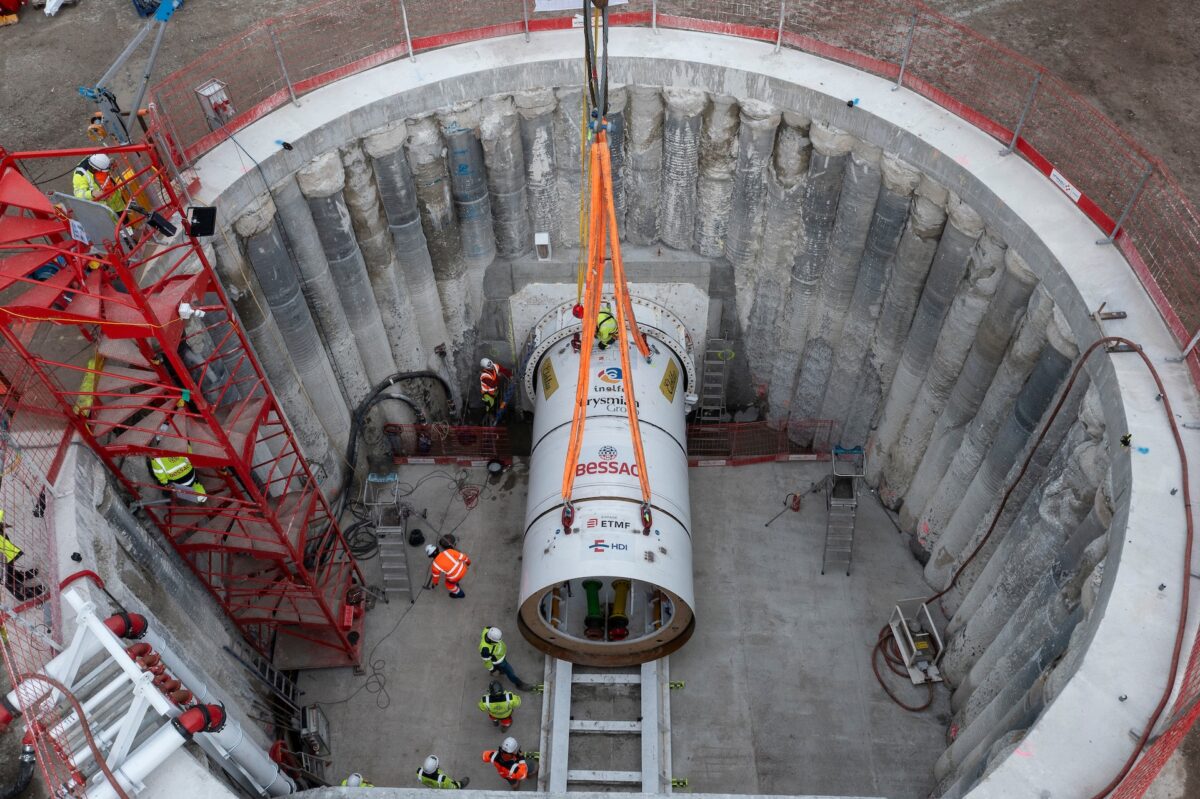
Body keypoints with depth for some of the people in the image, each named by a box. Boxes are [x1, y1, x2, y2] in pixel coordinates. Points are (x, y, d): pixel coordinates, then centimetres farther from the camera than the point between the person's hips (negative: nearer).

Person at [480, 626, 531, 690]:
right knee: (509, 671, 17)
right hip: (497, 659, -5)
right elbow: (487, 661, -25)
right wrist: (493, 670, -7)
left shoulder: (489, 630, -33)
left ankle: (499, 670, 66)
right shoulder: (485, 649, -46)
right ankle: (519, 684, 42)